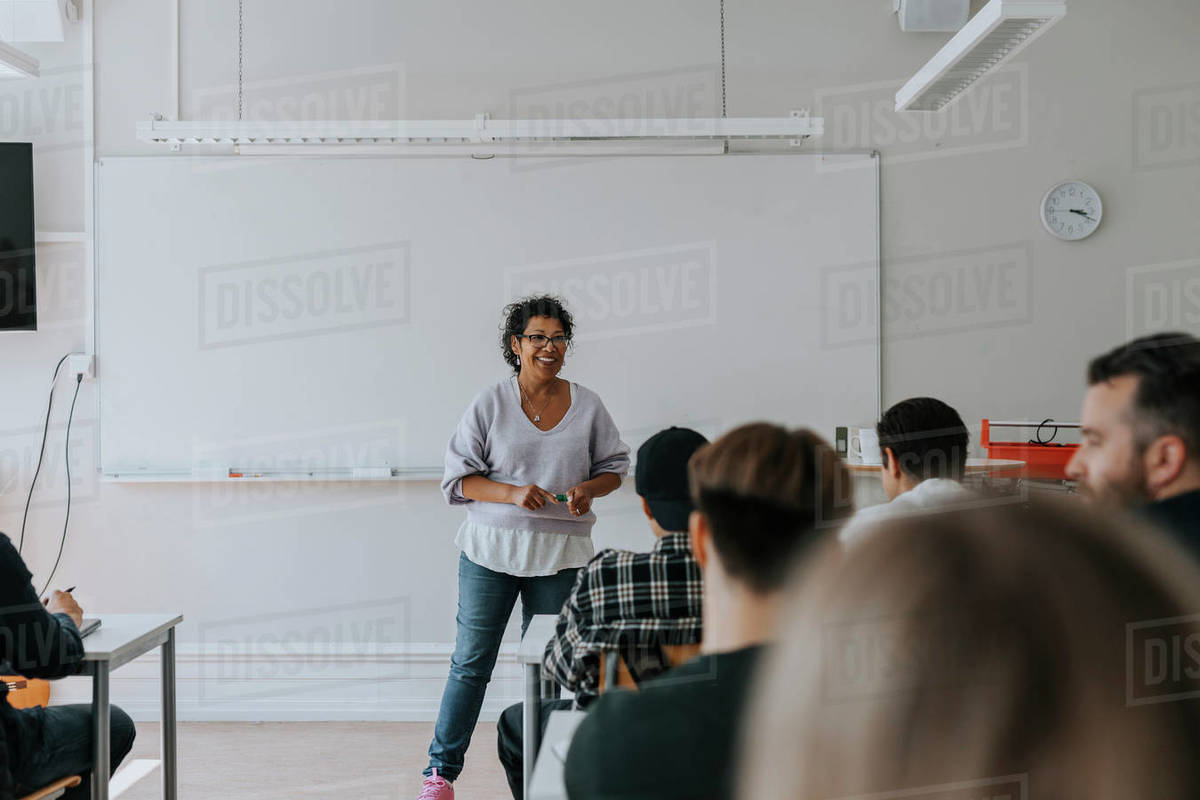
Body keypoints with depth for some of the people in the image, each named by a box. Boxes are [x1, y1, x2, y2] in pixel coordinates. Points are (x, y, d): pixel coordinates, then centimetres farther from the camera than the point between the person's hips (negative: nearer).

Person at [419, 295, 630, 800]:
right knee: (471, 661, 1)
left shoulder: (587, 406, 5)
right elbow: (458, 478, -1)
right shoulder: (490, 403, -1)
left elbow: (614, 468, 13)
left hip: (560, 553, 2)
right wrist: (512, 494, -17)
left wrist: (588, 488, -9)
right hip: (491, 549, -1)